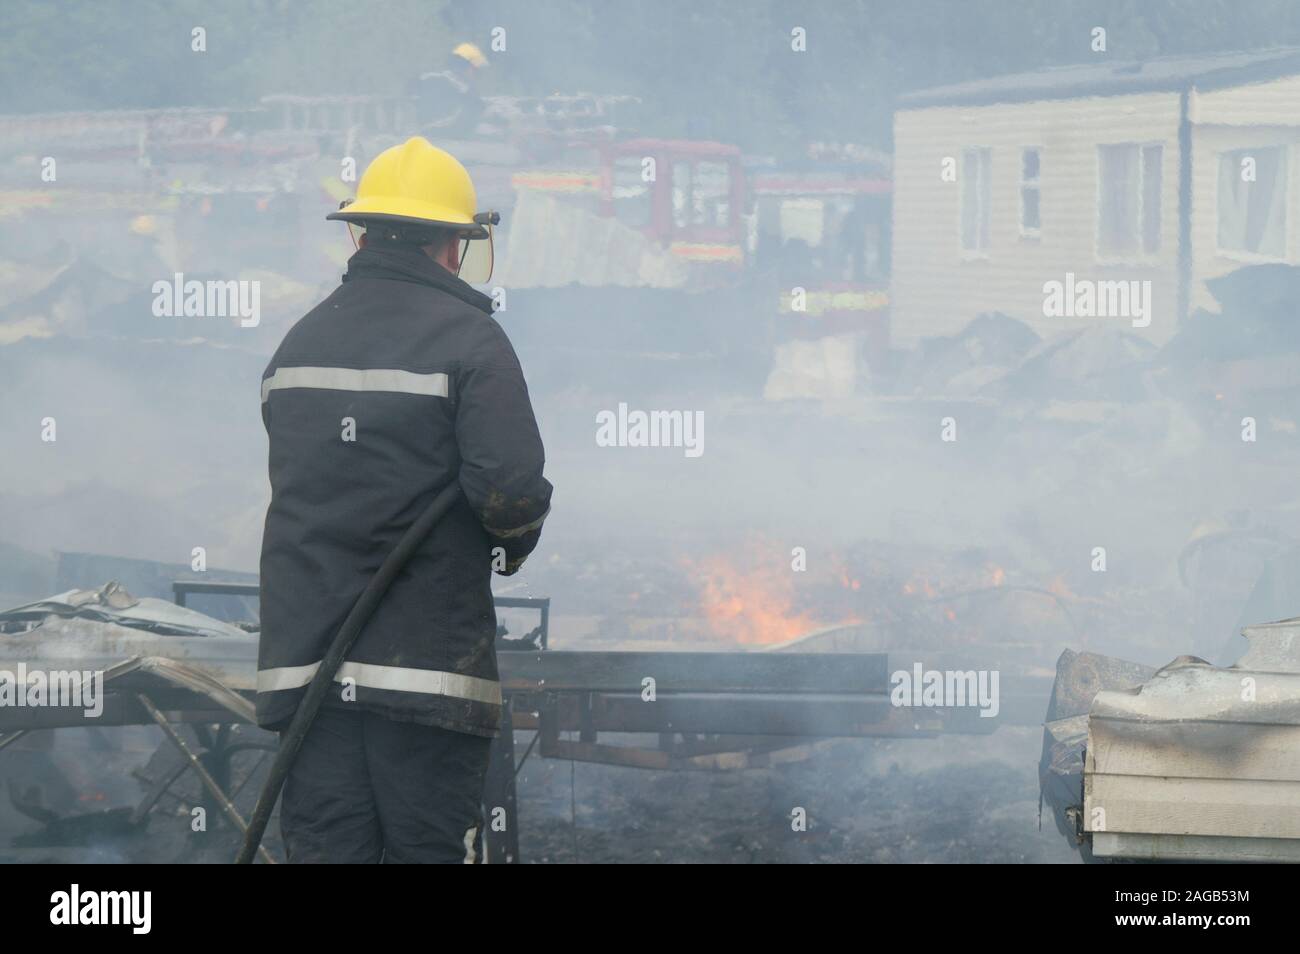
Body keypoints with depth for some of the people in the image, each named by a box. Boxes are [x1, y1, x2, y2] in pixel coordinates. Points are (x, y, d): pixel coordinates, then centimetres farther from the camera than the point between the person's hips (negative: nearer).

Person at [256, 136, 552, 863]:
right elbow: (511, 485, -17)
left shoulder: (298, 345, 14)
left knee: (324, 847, 5)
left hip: (306, 664, 5)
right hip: (426, 660, -5)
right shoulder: (469, 340, -6)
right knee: (431, 848, 0)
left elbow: (300, 487, 16)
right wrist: (517, 541, 5)